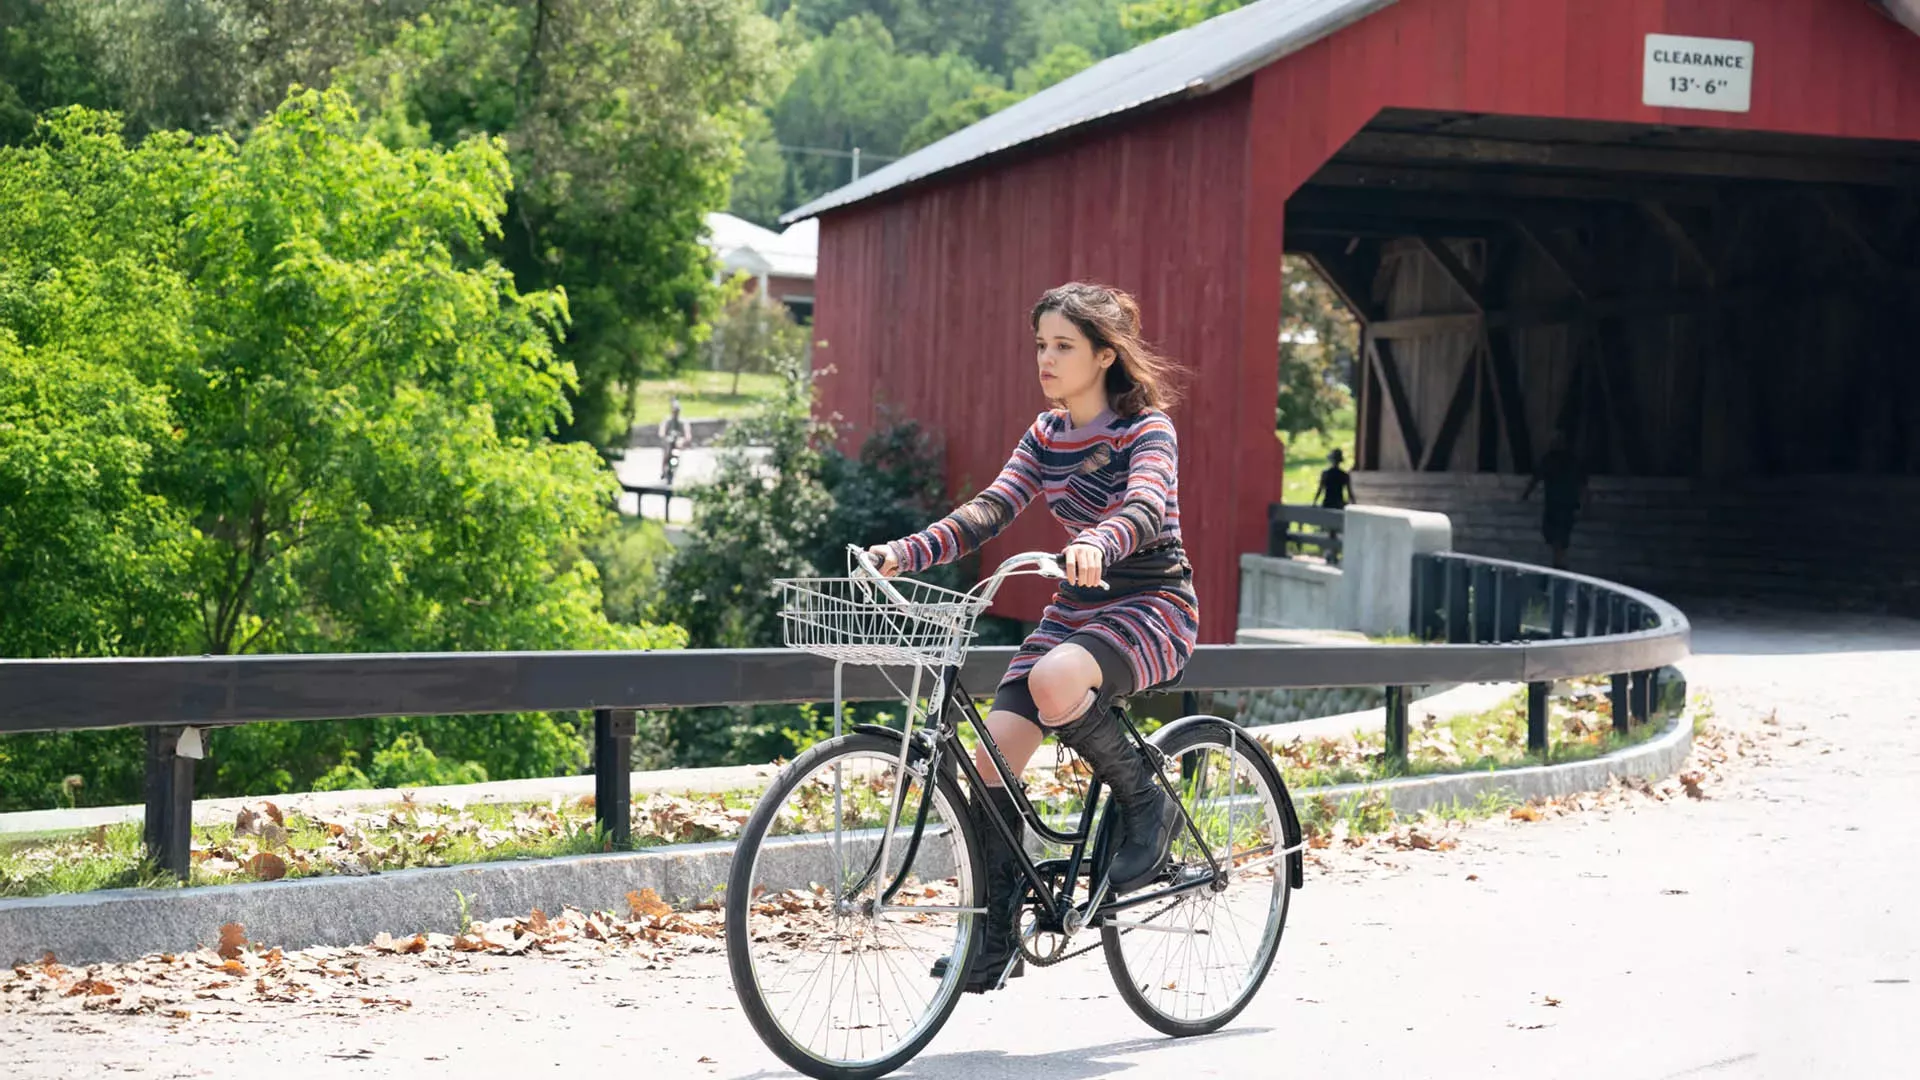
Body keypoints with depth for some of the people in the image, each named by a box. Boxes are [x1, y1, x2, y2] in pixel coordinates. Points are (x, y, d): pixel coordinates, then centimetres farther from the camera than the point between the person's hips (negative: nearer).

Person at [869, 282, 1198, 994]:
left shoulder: (1146, 427, -11)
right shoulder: (1045, 435, 7)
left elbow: (1145, 508, -30)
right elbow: (992, 511, -2)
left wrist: (1094, 548, -52)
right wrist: (903, 553, -18)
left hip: (1152, 606, -6)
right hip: (1075, 608, 6)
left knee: (1054, 682, -37)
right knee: (994, 752, -10)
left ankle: (1146, 804, -11)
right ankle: (996, 936, -1)